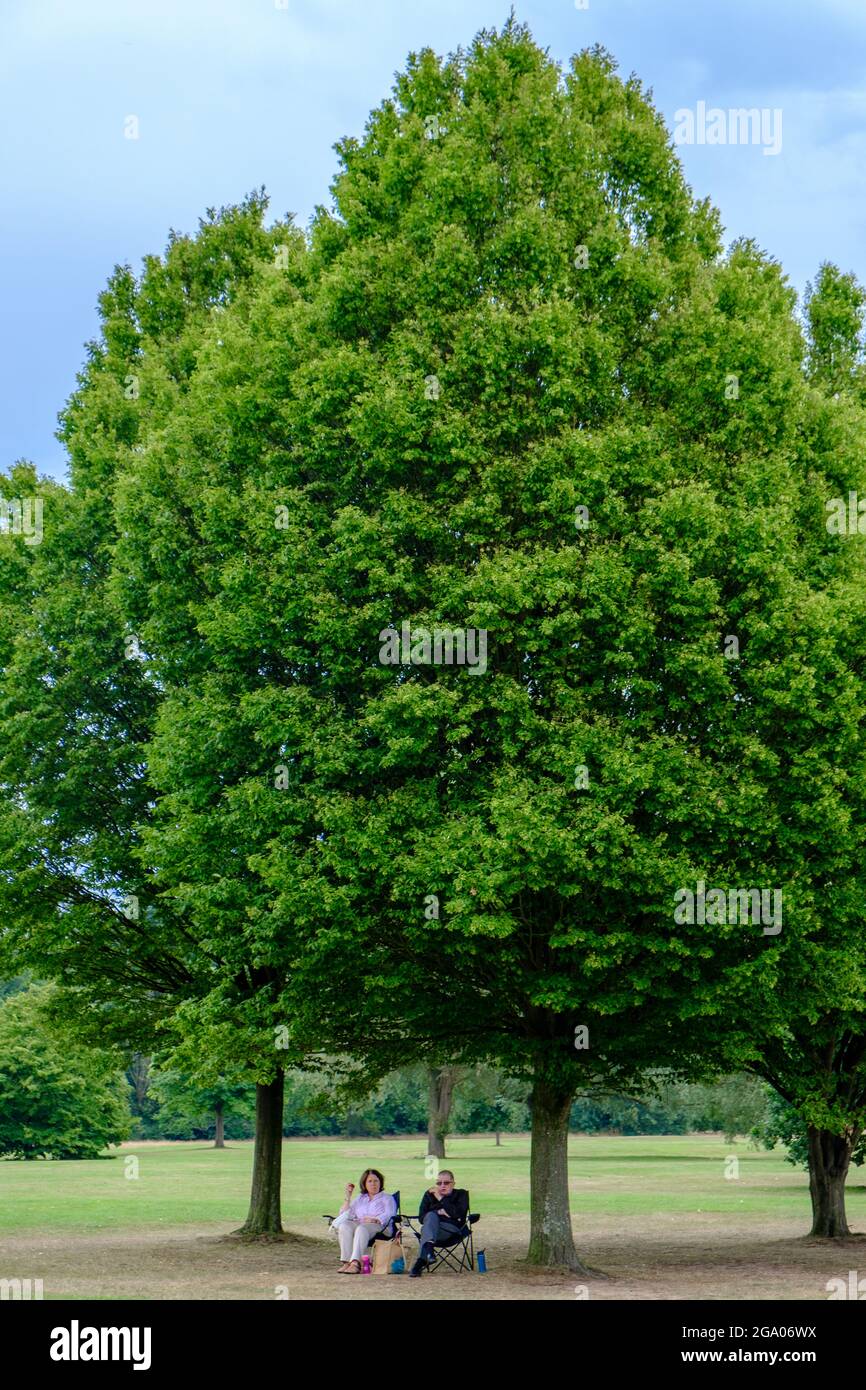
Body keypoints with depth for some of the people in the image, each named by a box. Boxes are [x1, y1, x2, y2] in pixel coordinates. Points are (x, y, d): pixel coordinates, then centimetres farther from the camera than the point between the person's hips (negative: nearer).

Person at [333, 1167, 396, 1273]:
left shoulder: (387, 1198, 18)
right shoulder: (360, 1198, 29)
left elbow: (389, 1215, -3)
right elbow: (344, 1214, 20)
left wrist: (374, 1219, -19)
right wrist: (348, 1196, 12)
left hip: (379, 1227, -4)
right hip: (357, 1224, 4)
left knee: (362, 1229, -39)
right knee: (344, 1226, -31)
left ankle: (355, 1263, -53)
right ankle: (346, 1262, -40)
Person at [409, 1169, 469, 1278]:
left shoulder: (461, 1194, 10)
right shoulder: (429, 1195, 18)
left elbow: (459, 1214, -10)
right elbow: (421, 1218, 5)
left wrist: (441, 1199, -9)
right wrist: (438, 1212, -12)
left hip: (453, 1233, -3)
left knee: (426, 1229, -33)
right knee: (431, 1216, -34)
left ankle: (420, 1262, -50)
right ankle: (429, 1247, -58)